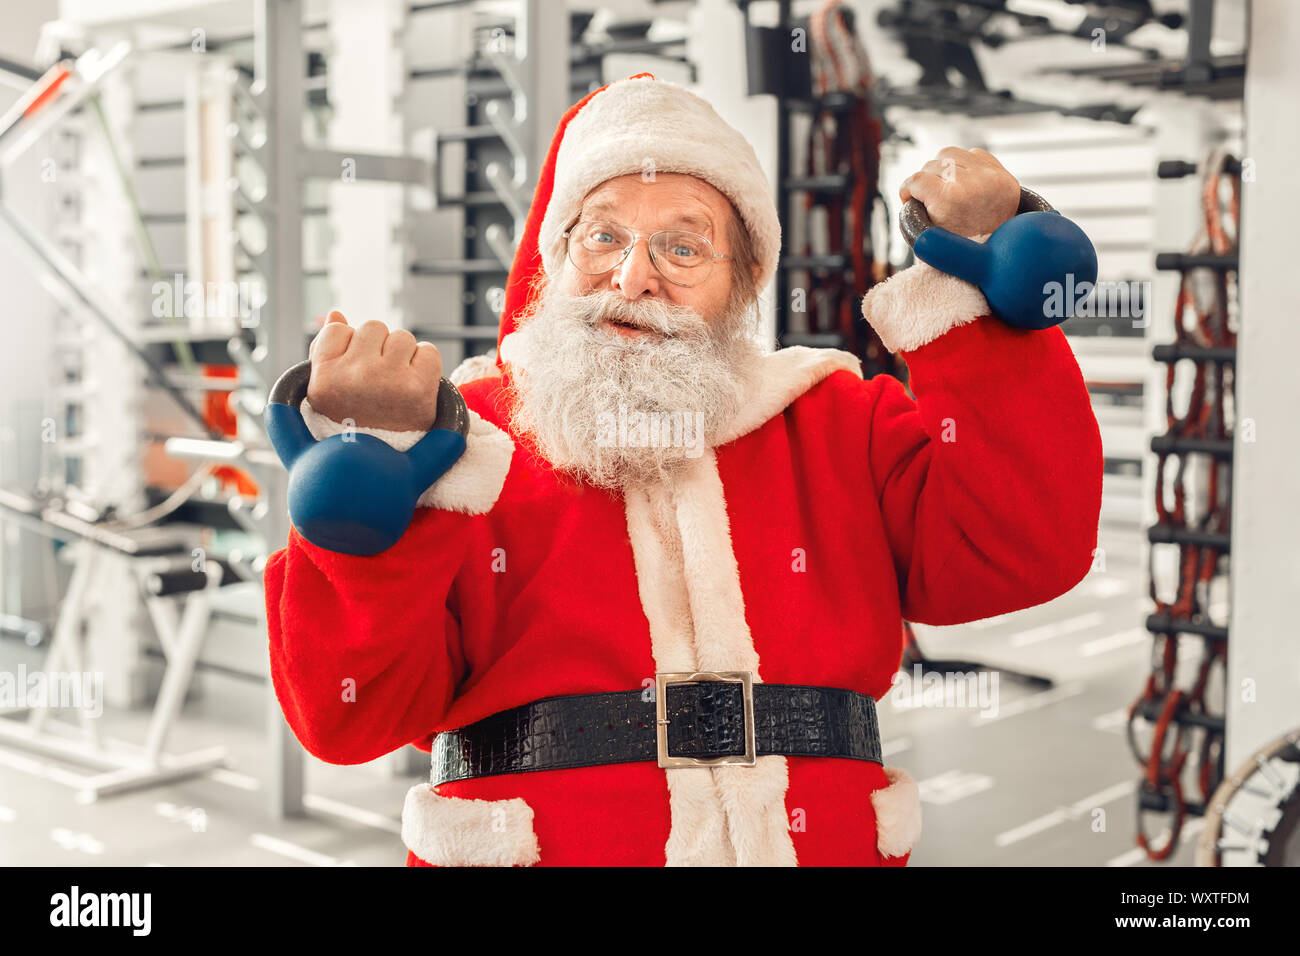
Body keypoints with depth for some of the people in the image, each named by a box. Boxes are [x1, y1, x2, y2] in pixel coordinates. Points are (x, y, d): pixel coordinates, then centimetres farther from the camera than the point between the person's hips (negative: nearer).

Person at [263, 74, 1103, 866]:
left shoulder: (839, 425, 14)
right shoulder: (471, 436, 6)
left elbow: (1029, 547, 0)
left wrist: (978, 274, -2)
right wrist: (378, 460, -18)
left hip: (825, 842, 3)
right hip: (537, 843, -2)